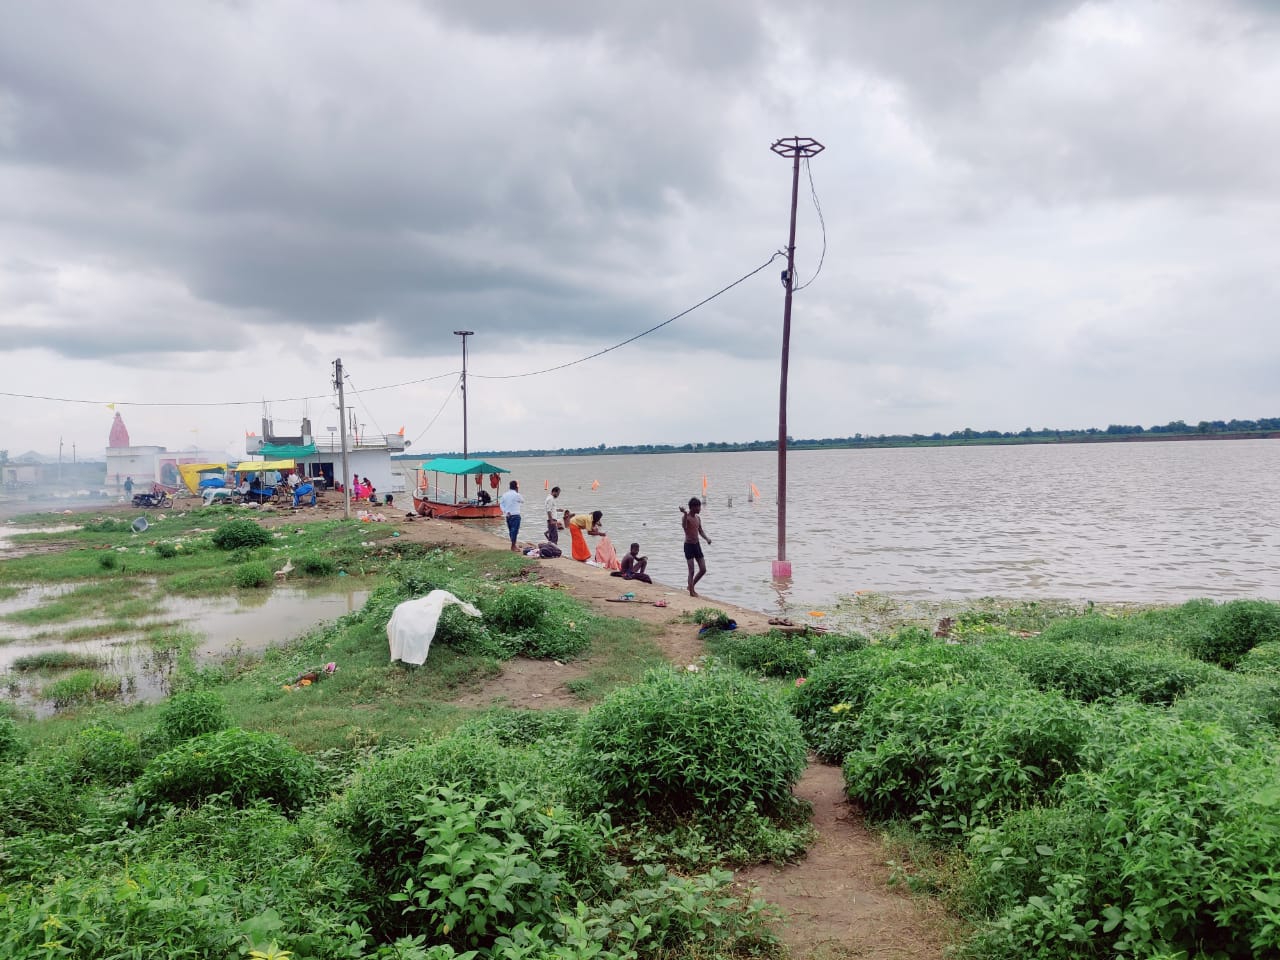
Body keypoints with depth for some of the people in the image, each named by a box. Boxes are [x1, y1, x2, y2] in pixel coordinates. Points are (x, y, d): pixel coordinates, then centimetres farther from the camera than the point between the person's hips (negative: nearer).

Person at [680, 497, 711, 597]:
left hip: (697, 545, 7)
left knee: (703, 570, 6)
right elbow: (684, 526, -34)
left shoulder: (698, 518, 9)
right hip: (688, 545, -7)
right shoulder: (685, 517, -13)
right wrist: (685, 514, -46)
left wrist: (707, 538, 2)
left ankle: (691, 586, 24)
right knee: (691, 571, -5)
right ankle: (691, 591, 6)